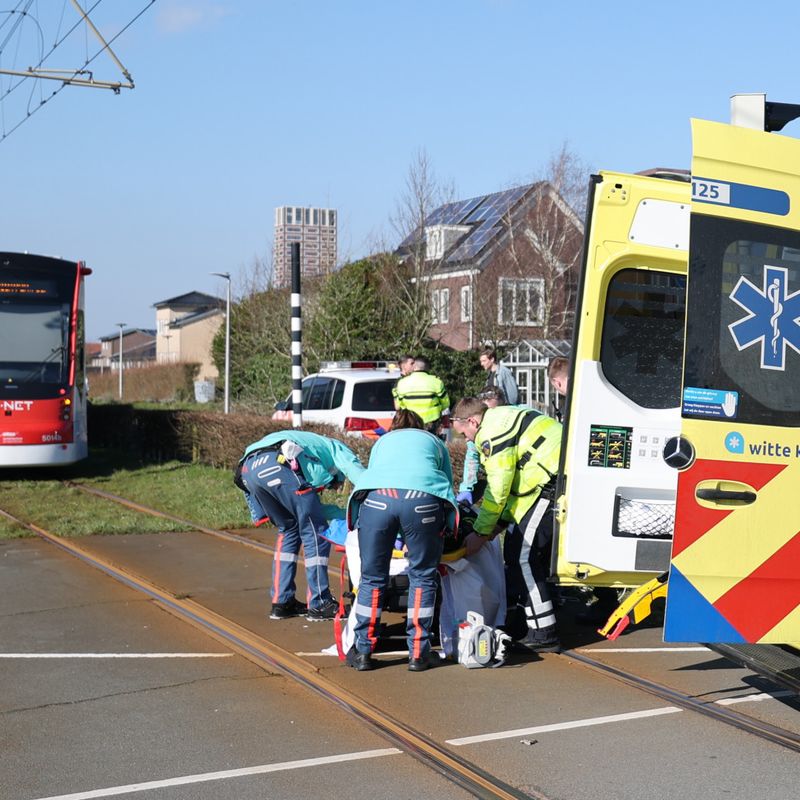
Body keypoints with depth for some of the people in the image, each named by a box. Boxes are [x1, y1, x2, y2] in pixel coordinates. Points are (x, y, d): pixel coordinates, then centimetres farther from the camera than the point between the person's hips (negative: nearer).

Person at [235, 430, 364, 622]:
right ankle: (319, 604, 5)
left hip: (247, 469, 8)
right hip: (278, 464, -8)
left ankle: (281, 603, 22)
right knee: (315, 533, 4)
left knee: (288, 530, 22)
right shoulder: (336, 448, 29)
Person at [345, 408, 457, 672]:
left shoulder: (383, 441, 39)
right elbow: (448, 484, 37)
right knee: (422, 577, 12)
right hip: (423, 499, -1)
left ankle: (363, 652, 17)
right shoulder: (434, 442, 36)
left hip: (376, 498, 1)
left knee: (372, 578, 12)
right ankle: (418, 653, 13)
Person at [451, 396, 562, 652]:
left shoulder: (493, 432, -9)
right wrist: (499, 524, 19)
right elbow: (511, 485, 23)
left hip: (555, 484, -10)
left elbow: (497, 490, -10)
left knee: (522, 555, -8)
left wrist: (480, 533, -1)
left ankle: (544, 634, -8)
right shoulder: (504, 418, 23)